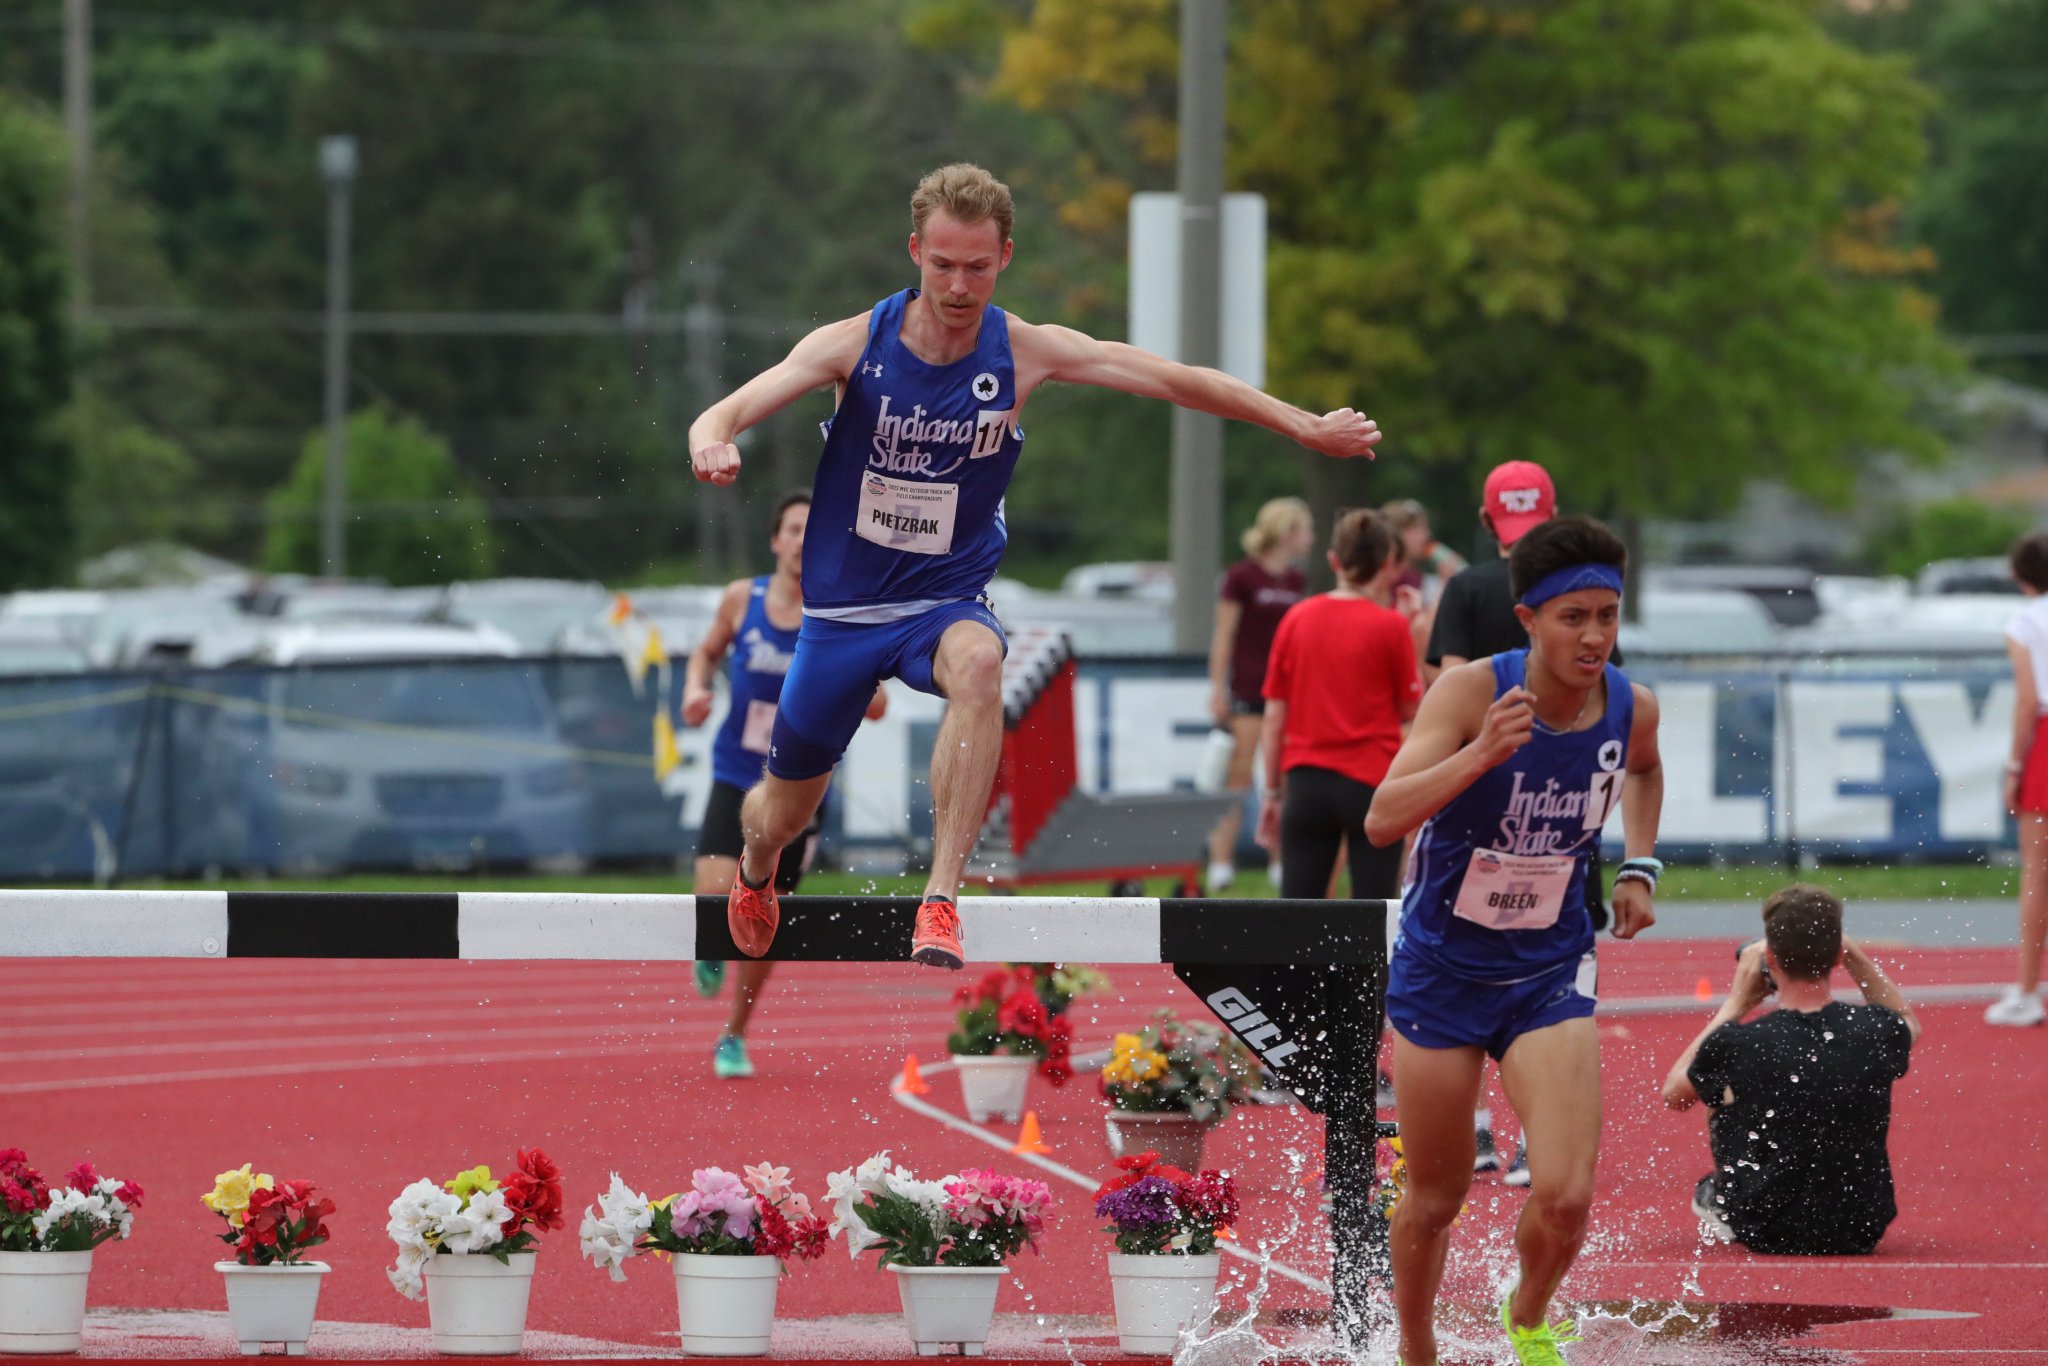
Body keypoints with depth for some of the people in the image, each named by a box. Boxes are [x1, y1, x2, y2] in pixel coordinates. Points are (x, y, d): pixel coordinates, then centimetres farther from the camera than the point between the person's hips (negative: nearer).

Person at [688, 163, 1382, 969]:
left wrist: (1307, 427, -9)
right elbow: (726, 413, -21)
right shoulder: (854, 345, -13)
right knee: (784, 814, 10)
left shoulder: (1024, 353, -10)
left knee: (978, 664, -38)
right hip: (842, 608, 1)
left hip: (947, 601, -1)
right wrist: (712, 443, -45)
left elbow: (1176, 382, -6)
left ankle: (941, 900, -40)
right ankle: (754, 870, 50)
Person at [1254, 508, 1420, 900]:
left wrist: (1273, 793, 12)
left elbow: (1274, 718, 5)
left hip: (1306, 780, 3)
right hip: (1372, 781, -3)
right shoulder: (1390, 625, -6)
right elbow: (1412, 710, 2)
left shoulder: (1296, 620, 4)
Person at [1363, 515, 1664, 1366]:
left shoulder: (1632, 708, -9)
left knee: (1565, 1195, -15)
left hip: (1549, 975, 2)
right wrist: (1483, 753, -45)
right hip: (1441, 968, -2)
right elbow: (1381, 820, -33)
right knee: (1435, 1201, 9)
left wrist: (1640, 866, 7)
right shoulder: (1471, 691, -21)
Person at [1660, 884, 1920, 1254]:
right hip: (1861, 1234, 2)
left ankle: (1720, 1202, 45)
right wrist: (1857, 958, 8)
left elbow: (1674, 1093, 4)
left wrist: (1737, 1000, 5)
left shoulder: (1735, 1044, -21)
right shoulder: (1877, 1031, -15)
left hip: (1764, 1234, -2)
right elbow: (1910, 1024, 15)